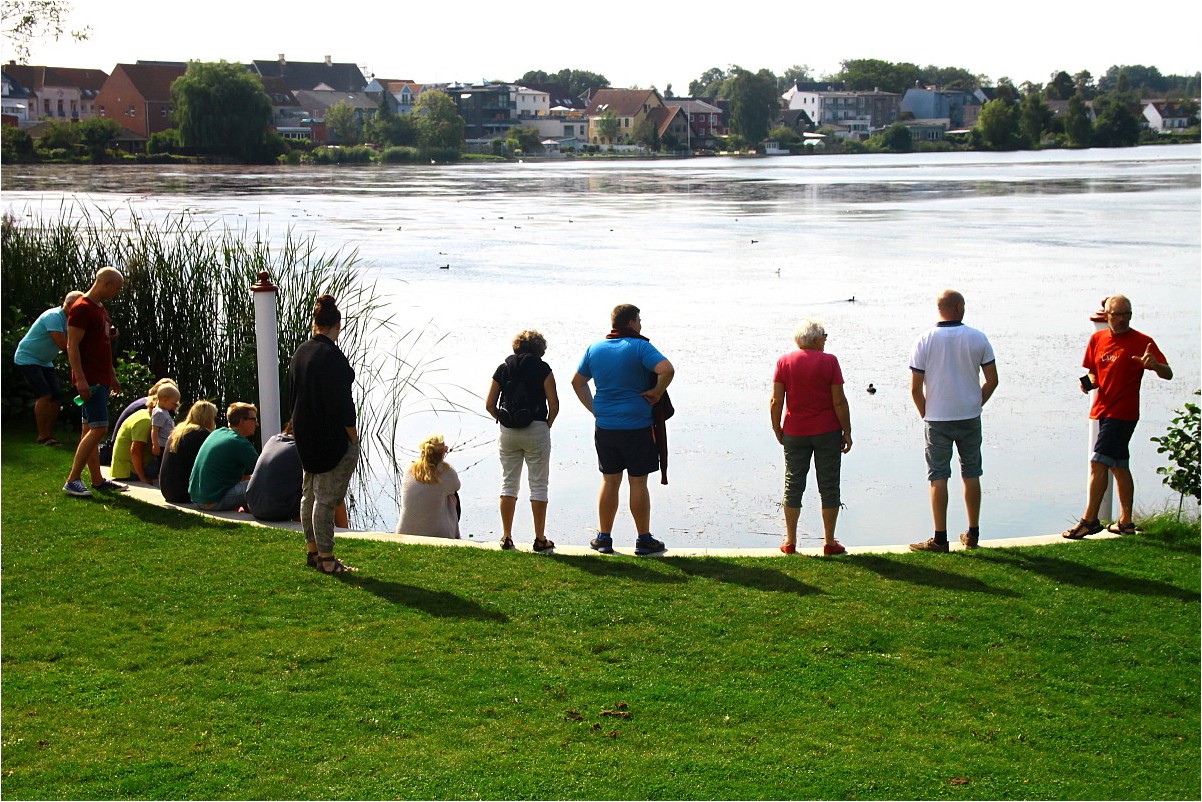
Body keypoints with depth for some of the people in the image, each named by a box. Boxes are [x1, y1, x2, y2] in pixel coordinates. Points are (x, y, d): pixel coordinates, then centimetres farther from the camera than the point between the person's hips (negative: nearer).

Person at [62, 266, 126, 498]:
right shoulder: (81, 309, -13)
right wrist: (80, 379, -23)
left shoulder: (101, 309, 17)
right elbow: (72, 346, -18)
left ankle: (98, 480, 15)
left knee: (90, 430, 12)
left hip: (101, 380, 10)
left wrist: (112, 376, 24)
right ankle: (72, 481, -12)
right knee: (99, 428, -15)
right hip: (89, 381, -10)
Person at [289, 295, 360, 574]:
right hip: (331, 438, -9)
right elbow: (342, 403, -20)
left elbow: (292, 395, 14)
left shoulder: (300, 353, 6)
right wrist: (353, 438, -11)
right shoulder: (332, 357, -20)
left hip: (305, 435, 9)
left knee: (309, 494, 17)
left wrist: (302, 427, 20)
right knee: (326, 499, -4)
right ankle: (326, 559, 1)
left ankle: (312, 550, 27)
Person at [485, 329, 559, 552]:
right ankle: (540, 539, 4)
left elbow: (489, 404, 5)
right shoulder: (542, 369, -2)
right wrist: (548, 424, 7)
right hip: (536, 431, -3)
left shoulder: (503, 368, 7)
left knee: (508, 482, 10)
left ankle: (506, 537, 11)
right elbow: (554, 405, -8)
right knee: (538, 484, 3)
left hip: (507, 433, 3)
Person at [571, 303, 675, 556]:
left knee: (609, 481, 12)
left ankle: (603, 537, 17)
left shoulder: (595, 349, 8)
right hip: (637, 426, -5)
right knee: (638, 482, 2)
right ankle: (644, 540, 10)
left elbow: (577, 382, 17)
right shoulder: (639, 347, -10)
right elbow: (667, 370, -25)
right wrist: (657, 392, -9)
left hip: (604, 427, 5)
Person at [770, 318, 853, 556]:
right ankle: (829, 543, 9)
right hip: (827, 432, -2)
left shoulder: (784, 362, -2)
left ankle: (790, 542, 13)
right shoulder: (829, 361, -7)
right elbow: (839, 401, -8)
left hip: (794, 433, 2)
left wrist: (777, 429, 9)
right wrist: (847, 432, -1)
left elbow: (776, 400, -3)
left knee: (793, 485, 10)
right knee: (829, 487, 6)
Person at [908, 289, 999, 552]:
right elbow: (992, 380, 0)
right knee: (971, 474, 12)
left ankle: (940, 538, 2)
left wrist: (925, 414, 6)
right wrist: (976, 405, 13)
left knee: (938, 477, 2)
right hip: (970, 418, 2)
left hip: (937, 419, -2)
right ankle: (972, 534, 18)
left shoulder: (925, 340, -8)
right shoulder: (977, 338, -3)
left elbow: (915, 388, -8)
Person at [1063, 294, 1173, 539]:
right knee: (1119, 466, 13)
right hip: (1104, 409, 7)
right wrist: (1090, 381, -4)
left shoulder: (1142, 342, -9)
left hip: (1123, 412, -7)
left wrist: (1154, 365, -33)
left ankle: (1089, 519, -7)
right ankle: (1125, 522, 20)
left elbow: (1167, 374, -11)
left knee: (1098, 463, -12)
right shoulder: (1098, 339, 8)